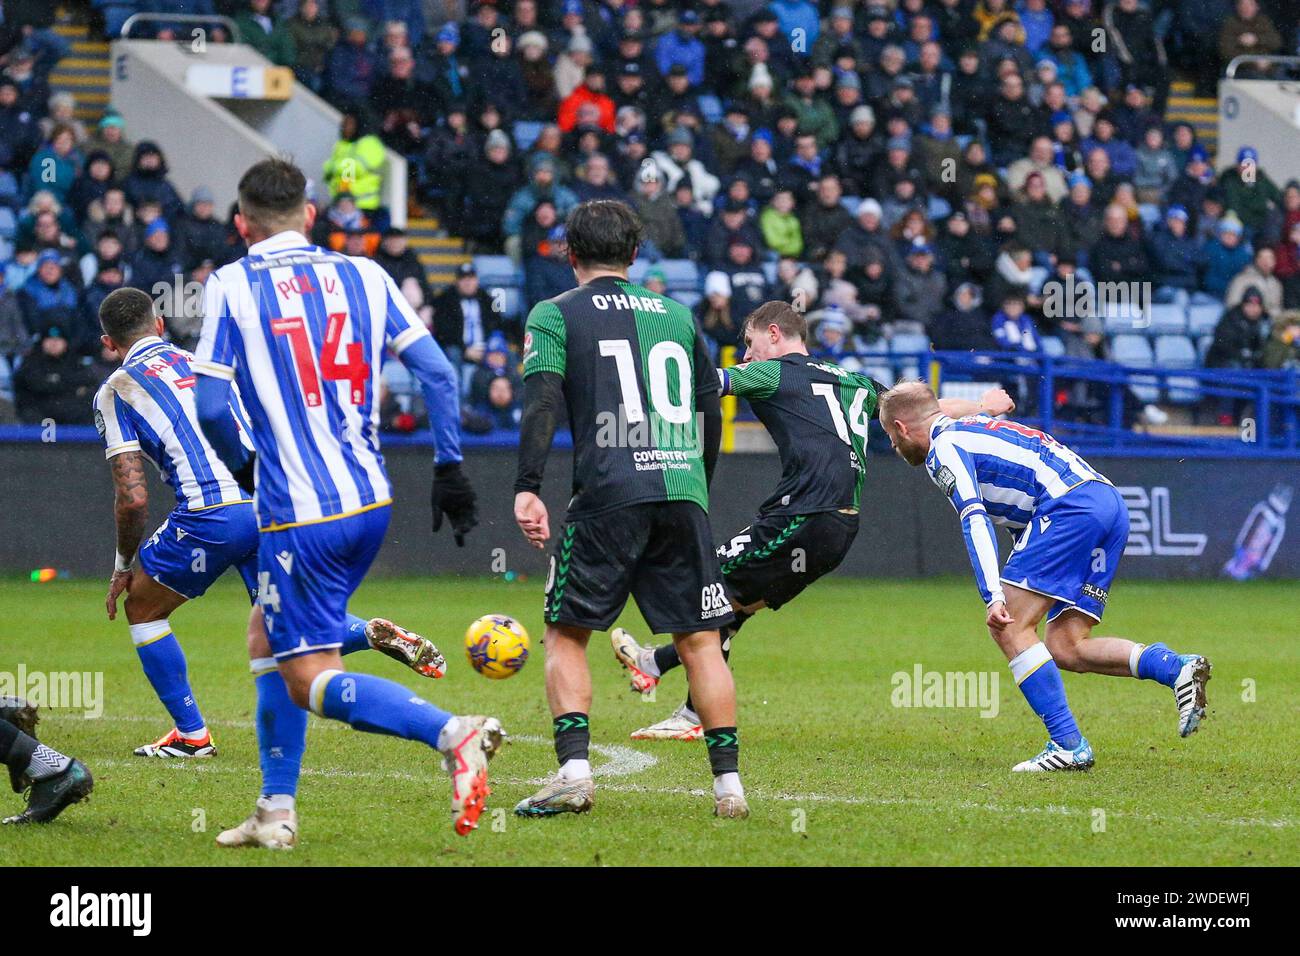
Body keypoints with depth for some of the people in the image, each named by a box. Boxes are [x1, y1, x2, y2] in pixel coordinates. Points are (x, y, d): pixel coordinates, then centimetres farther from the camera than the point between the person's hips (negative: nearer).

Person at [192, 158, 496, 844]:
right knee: (269, 646, 22)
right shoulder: (364, 276, 8)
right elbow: (437, 373, 2)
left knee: (310, 680, -4)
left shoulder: (231, 287, -4)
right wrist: (450, 469, 11)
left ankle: (451, 734, -26)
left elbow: (210, 405, -8)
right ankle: (276, 812, 21)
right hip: (370, 500, 6)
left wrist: (239, 466, 12)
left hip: (299, 513, -6)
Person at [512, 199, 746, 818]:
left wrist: (527, 488, -12)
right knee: (700, 640, 7)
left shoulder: (555, 315, 8)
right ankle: (728, 783, 2)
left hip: (608, 494, -3)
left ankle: (574, 773, -7)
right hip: (684, 491, 3)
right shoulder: (678, 315, 20)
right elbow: (711, 410, 22)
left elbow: (541, 401, -7)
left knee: (566, 634, 7)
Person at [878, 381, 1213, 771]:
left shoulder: (943, 449, 2)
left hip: (1071, 505, -9)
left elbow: (975, 520, -13)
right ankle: (1176, 667, -11)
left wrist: (993, 597, -20)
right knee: (1065, 649, 6)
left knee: (1010, 628, -7)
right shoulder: (974, 428, 31)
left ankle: (1069, 744, -13)